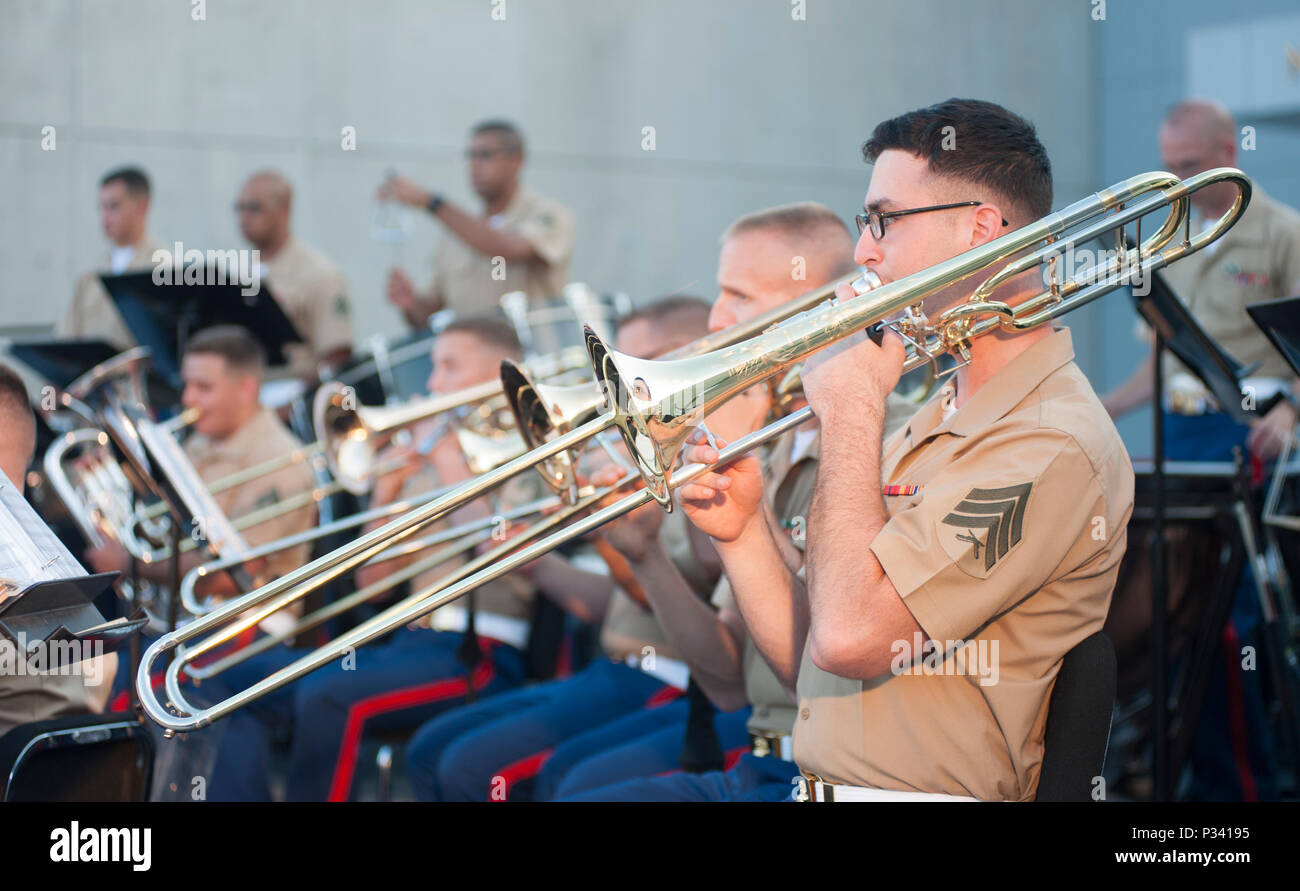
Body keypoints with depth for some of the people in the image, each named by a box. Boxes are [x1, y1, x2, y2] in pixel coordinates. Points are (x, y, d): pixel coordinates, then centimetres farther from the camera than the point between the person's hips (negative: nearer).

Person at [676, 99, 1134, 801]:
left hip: (925, 792, -7)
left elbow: (848, 637, -22)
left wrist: (850, 411, -12)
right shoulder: (928, 426, 15)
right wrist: (743, 529, -1)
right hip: (823, 785, 7)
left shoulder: (1052, 444, -13)